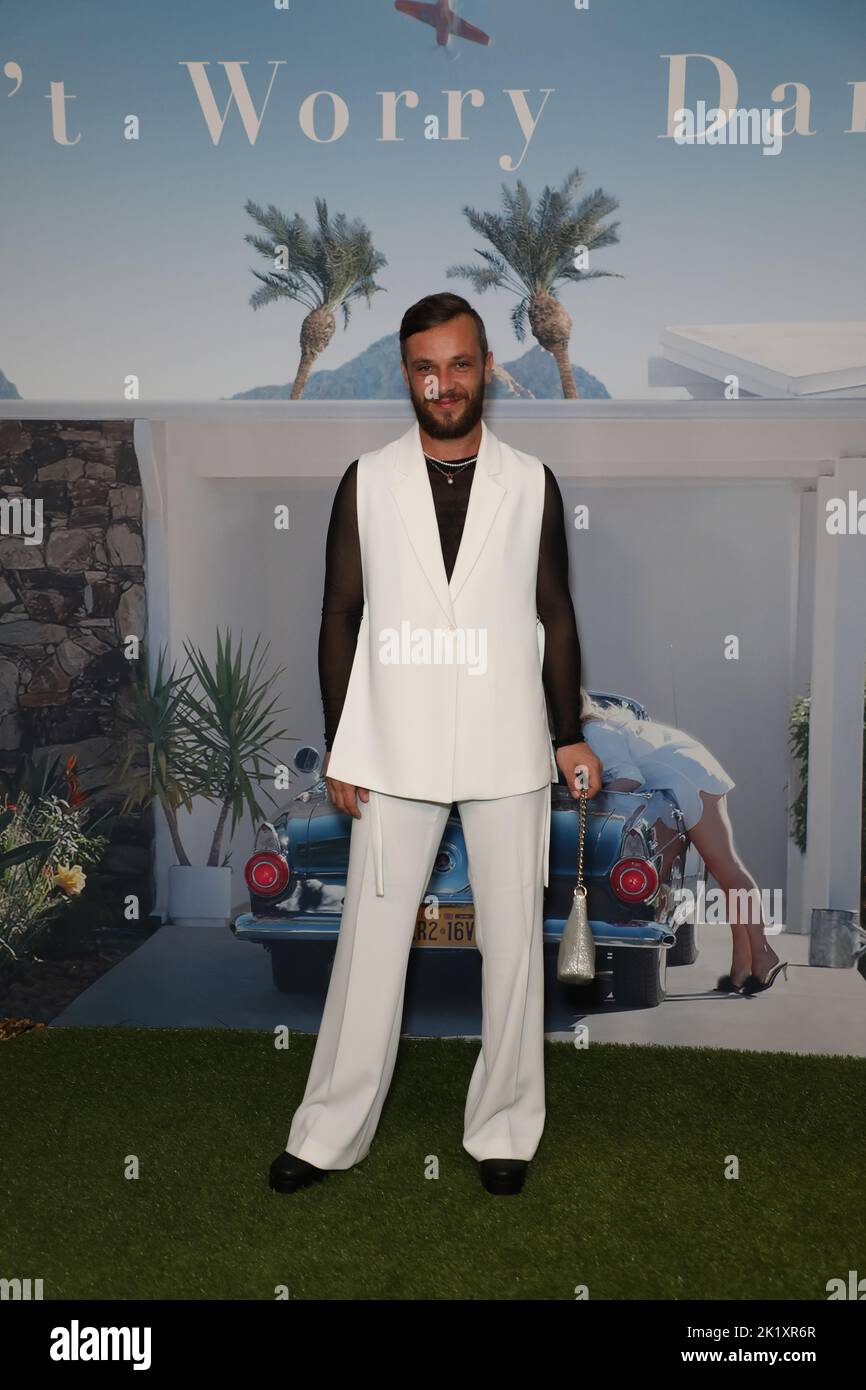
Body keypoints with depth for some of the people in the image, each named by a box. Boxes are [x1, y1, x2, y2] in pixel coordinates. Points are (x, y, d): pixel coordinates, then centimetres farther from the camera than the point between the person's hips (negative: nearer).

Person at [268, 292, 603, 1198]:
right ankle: (330, 1132, 22)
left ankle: (504, 1127, 26)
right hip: (394, 753, 0)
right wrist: (338, 747, -1)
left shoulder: (532, 484, 2)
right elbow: (341, 616, 3)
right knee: (371, 942, 7)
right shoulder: (367, 482, 1)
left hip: (507, 755, 1)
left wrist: (569, 736, 4)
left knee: (513, 944, 9)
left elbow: (555, 615, 6)